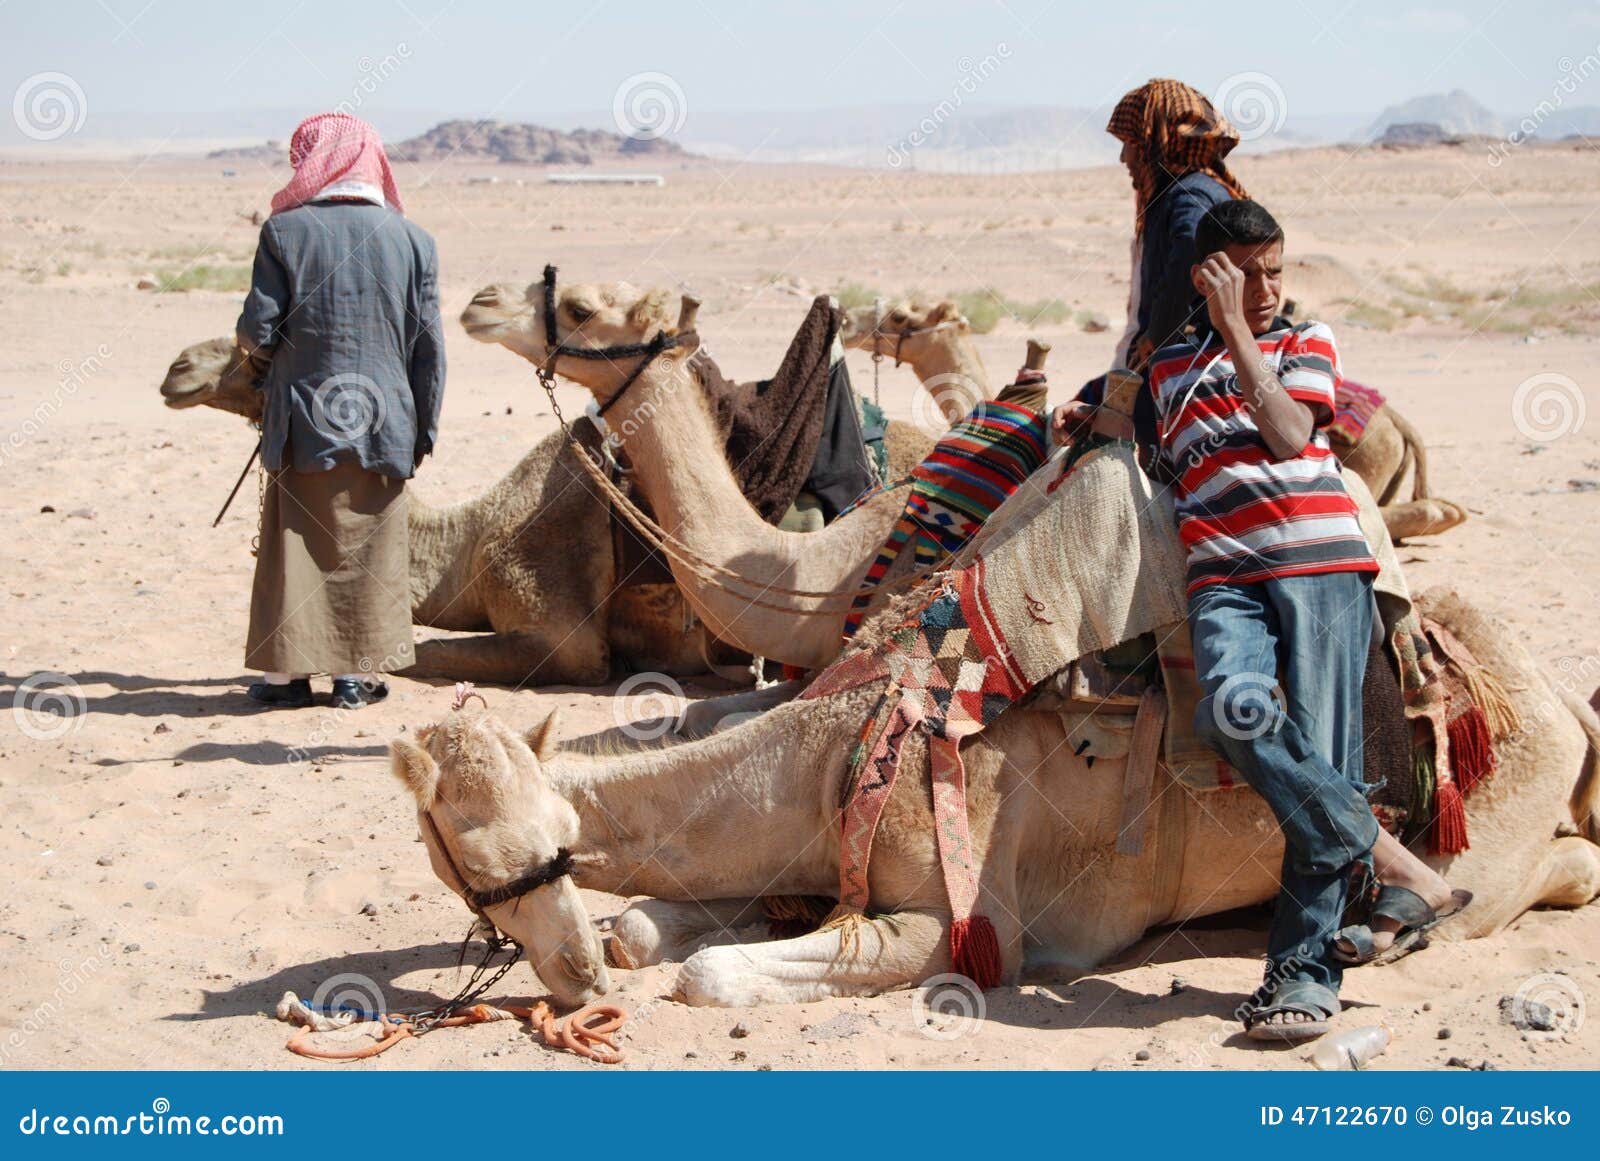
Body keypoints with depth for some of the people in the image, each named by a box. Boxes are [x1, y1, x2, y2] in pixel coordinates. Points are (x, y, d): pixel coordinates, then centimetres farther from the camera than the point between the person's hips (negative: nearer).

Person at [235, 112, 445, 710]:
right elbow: (429, 347, 2)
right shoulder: (411, 239, 1)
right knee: (370, 547, 10)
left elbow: (258, 331, -8)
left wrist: (258, 349, 17)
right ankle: (357, 671, 12)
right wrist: (424, 430, 10)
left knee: (293, 542, 8)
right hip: (382, 423, 2)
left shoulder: (285, 231, -6)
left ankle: (287, 670, 11)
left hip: (303, 418, -2)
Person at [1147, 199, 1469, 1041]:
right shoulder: (1168, 367, 24)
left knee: (1320, 751, -12)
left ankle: (1303, 970, -9)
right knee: (1233, 711, -29)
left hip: (1321, 562, -1)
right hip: (1224, 576, 1)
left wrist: (1238, 331, -1)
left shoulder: (1306, 341, 17)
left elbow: (1289, 435, -2)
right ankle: (1394, 869, -23)